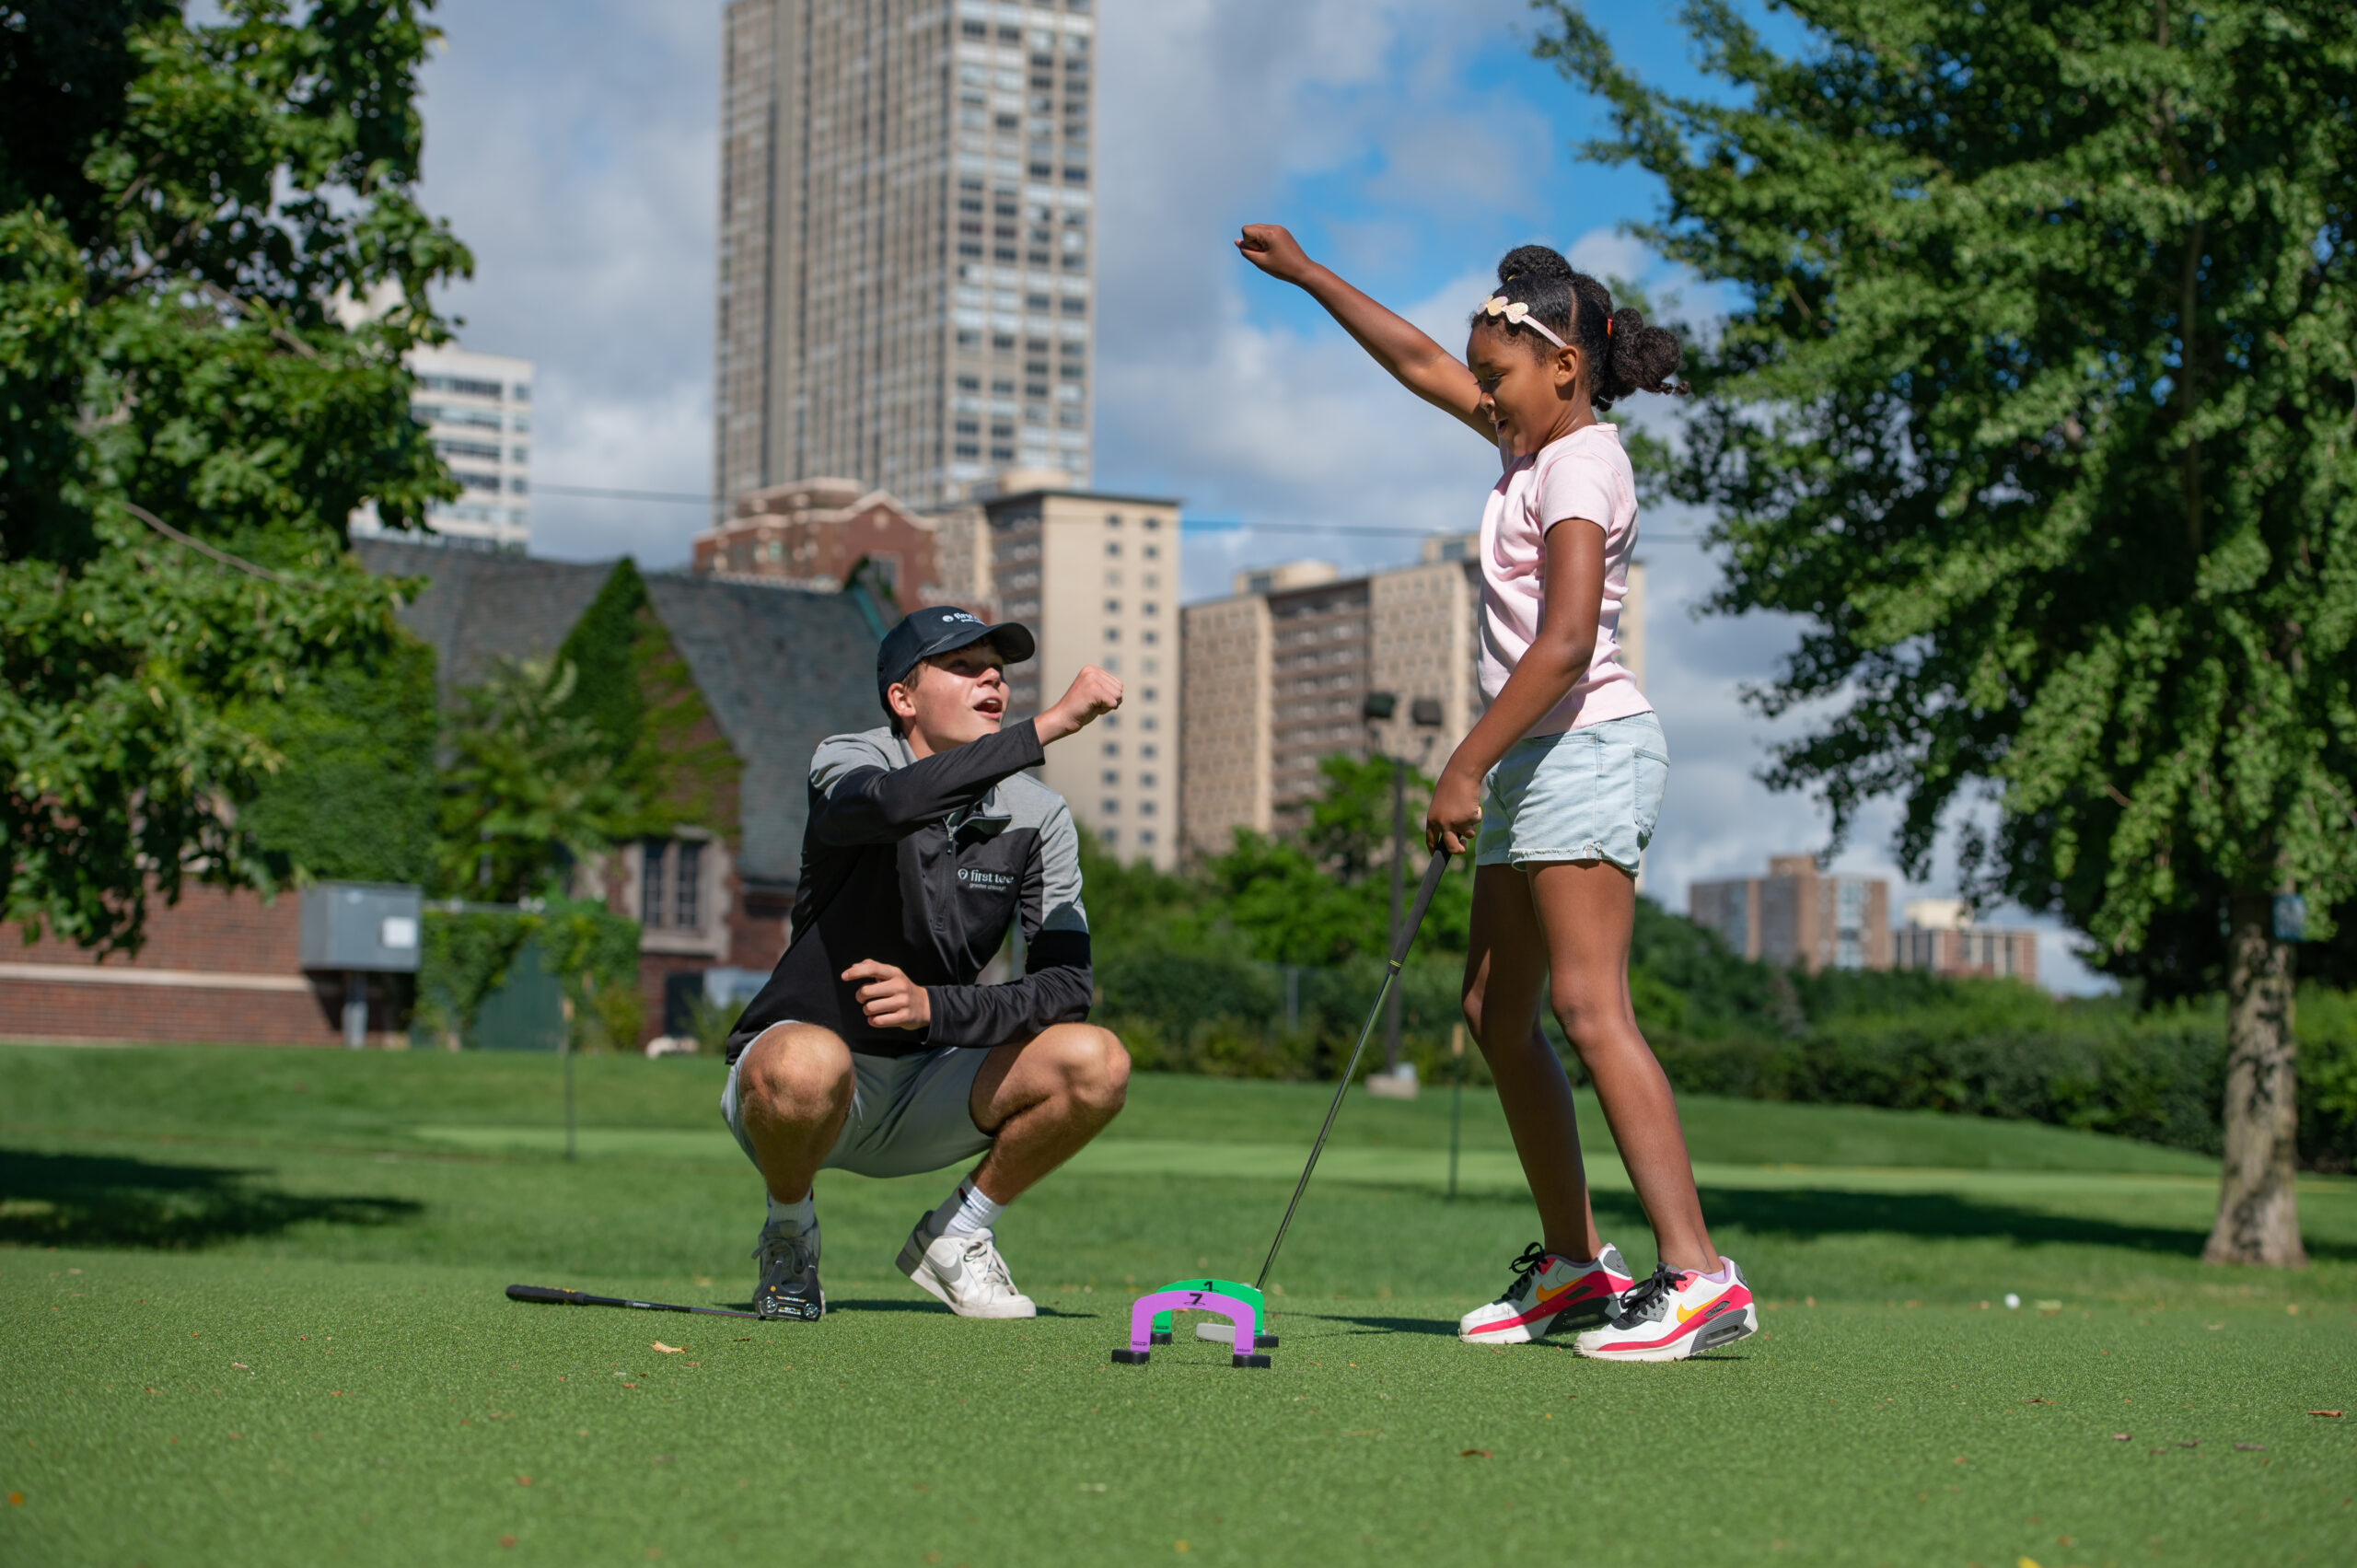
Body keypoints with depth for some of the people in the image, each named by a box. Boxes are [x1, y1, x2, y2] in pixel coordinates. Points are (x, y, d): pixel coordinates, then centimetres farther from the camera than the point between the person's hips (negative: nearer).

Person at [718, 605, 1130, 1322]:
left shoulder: (1037, 817, -2)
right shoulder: (844, 762, -12)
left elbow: (1066, 987, -10)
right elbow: (892, 803, -39)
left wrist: (934, 1007, -26)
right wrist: (1050, 724, -41)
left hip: (926, 1093, 4)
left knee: (1096, 1062, -20)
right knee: (809, 1063, -39)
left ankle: (953, 1236, 4)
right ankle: (789, 1234, -5)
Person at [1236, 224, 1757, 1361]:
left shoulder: (1580, 466, -13)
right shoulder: (1536, 442, 15)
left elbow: (1565, 644, -23)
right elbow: (1420, 364, 28)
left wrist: (1467, 765, -22)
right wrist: (1305, 275, 30)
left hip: (1585, 752, -11)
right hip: (1534, 760, 11)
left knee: (1590, 1010, -19)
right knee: (1495, 1013, 12)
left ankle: (1696, 1276, -23)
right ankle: (1573, 1263, 18)